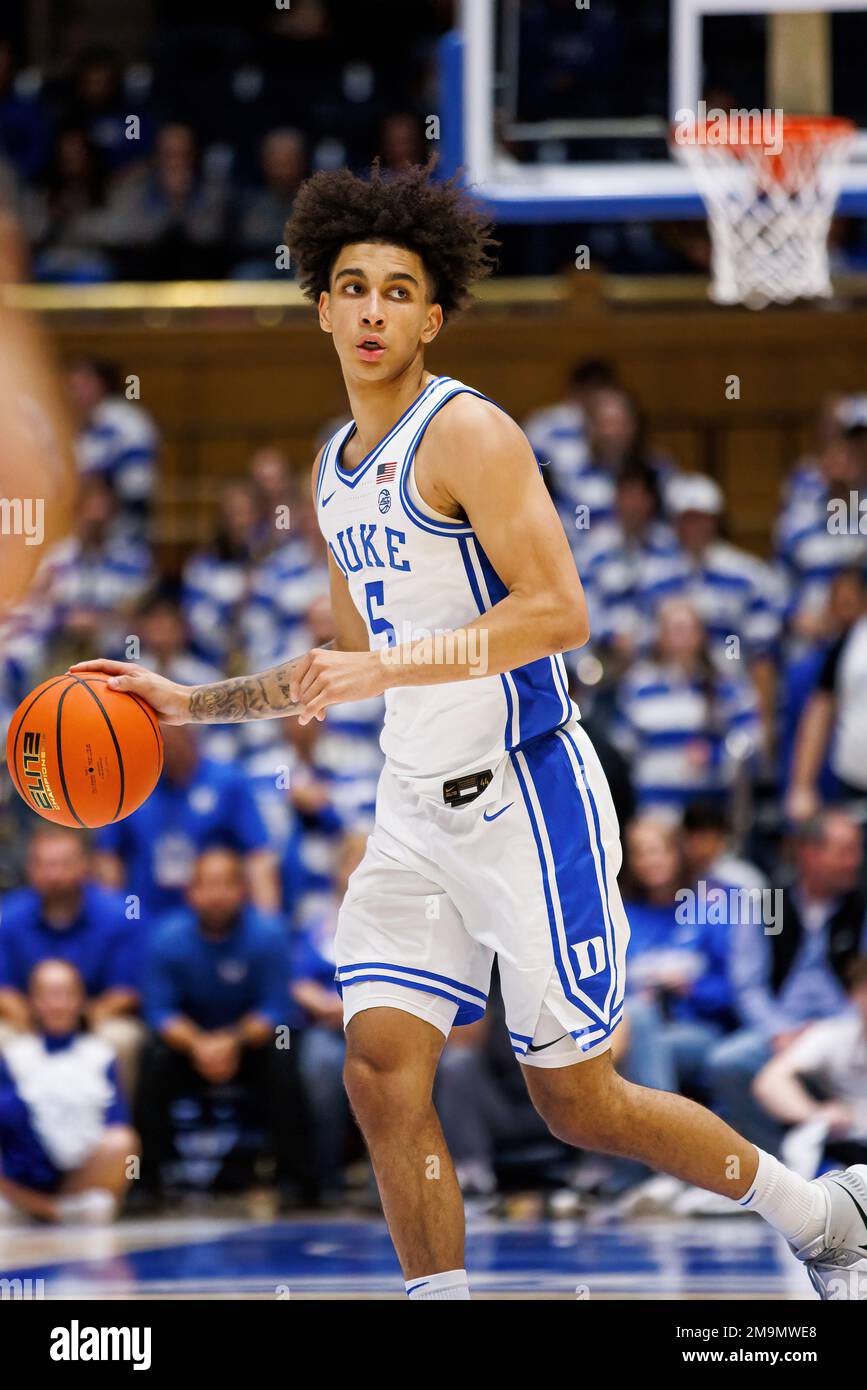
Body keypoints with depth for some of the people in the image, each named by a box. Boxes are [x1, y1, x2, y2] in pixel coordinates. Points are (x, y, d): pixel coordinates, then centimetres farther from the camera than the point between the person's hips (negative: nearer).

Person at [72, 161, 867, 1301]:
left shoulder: (466, 432, -12)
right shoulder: (335, 472, 14)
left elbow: (559, 611, -22)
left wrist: (387, 667, -26)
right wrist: (193, 704, 18)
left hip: (526, 796, -7)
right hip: (416, 811, 7)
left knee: (579, 1102, 0)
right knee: (382, 1069, -7)